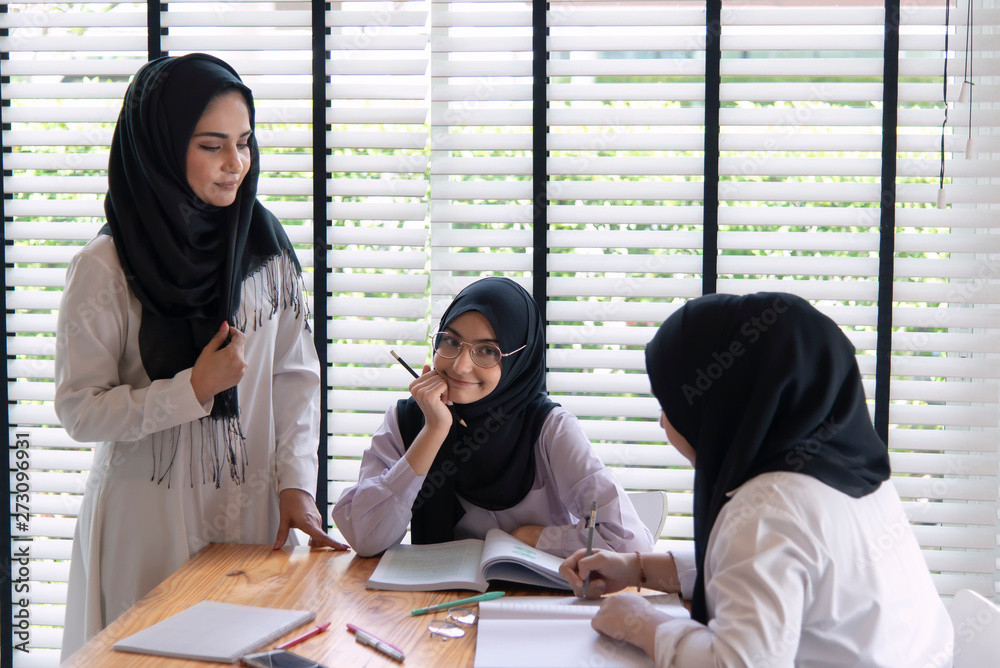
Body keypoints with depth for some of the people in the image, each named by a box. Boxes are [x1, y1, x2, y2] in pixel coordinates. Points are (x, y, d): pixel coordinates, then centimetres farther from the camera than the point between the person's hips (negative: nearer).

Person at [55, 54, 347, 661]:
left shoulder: (267, 247, 0)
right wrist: (192, 390, -18)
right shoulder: (105, 269, -11)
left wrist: (296, 483, -5)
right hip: (149, 522, -3)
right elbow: (79, 410, -9)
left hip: (255, 512, 3)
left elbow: (297, 375, 4)